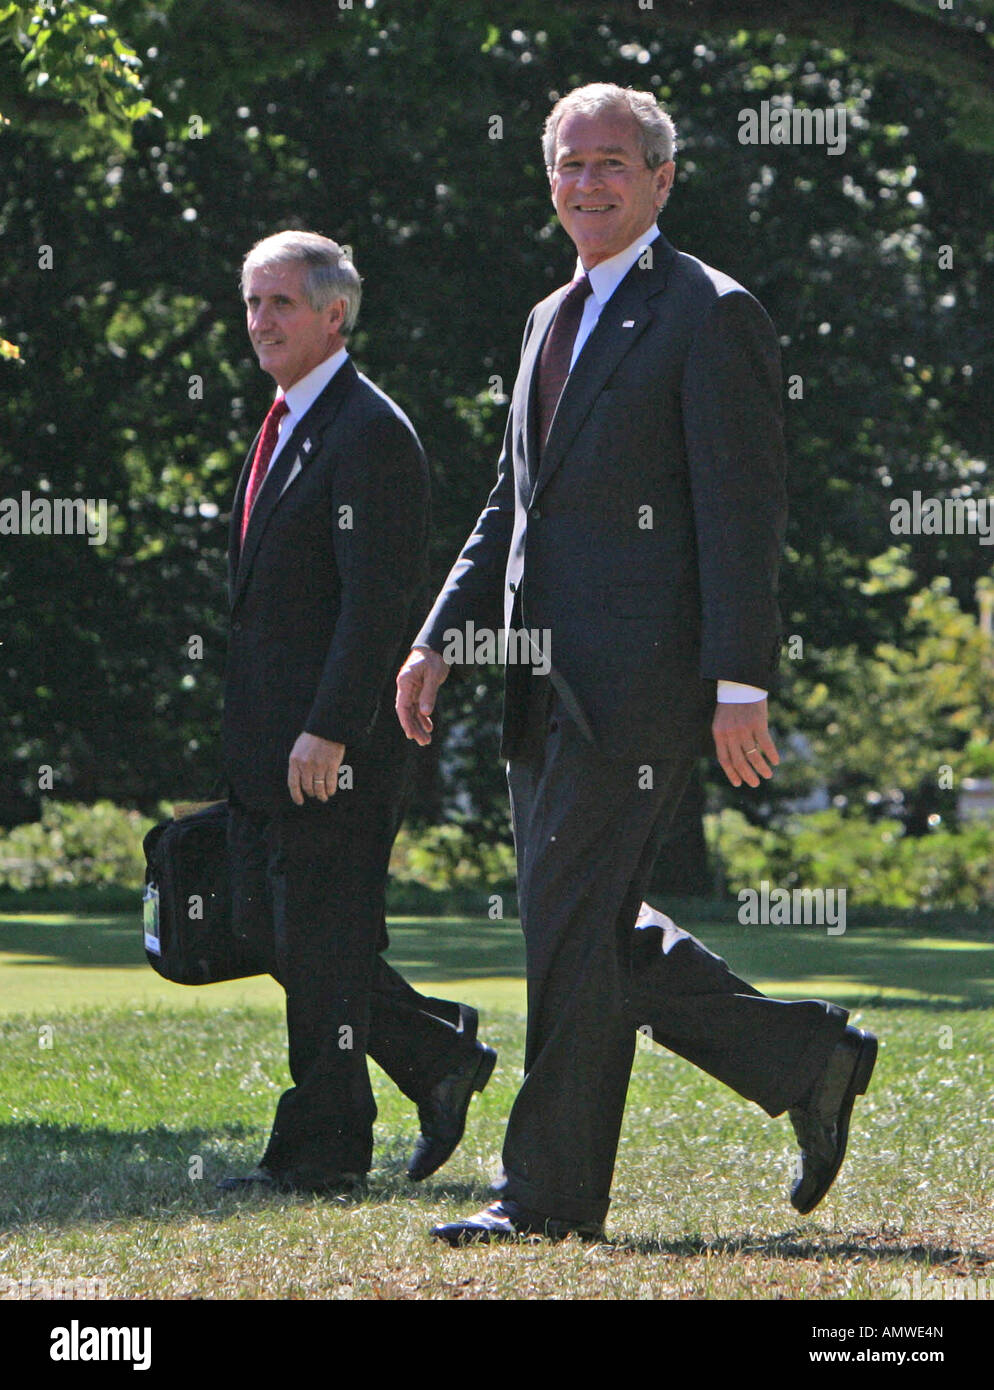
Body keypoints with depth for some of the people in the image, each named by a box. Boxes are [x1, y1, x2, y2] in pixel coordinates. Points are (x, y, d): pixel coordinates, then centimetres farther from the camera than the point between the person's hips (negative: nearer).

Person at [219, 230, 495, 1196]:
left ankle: (322, 1152, 3)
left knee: (322, 942, -4)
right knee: (265, 927, 11)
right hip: (265, 742, 10)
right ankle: (439, 1057, 22)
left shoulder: (370, 434, -13)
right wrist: (248, 730, 19)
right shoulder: (283, 427, 18)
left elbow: (375, 599, -19)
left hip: (335, 748, -10)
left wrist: (328, 732, -23)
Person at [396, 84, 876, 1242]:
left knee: (571, 928, -8)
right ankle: (806, 1062, 23)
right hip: (547, 685, 9)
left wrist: (740, 686, -18)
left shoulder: (709, 317, -6)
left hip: (640, 673, -9)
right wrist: (438, 639, 13)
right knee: (592, 932, 10)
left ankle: (550, 1191, -1)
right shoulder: (552, 321, 20)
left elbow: (743, 513, -12)